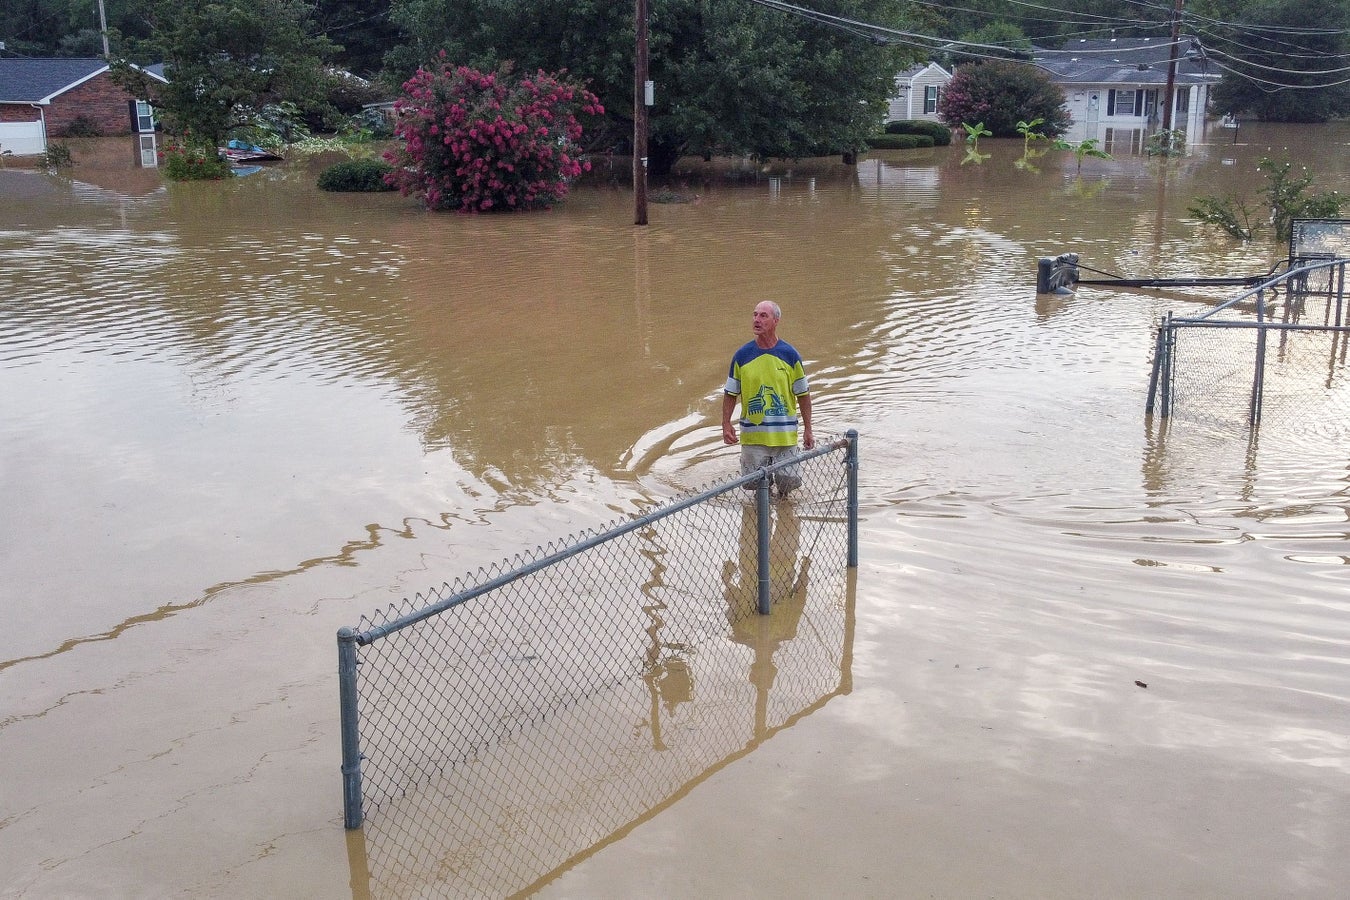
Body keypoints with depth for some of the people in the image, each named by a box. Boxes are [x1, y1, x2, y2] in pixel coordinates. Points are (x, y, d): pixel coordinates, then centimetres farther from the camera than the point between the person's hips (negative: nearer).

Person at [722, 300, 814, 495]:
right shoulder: (742, 355, 0)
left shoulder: (790, 355, -1)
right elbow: (730, 393, 6)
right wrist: (726, 425, -4)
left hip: (785, 435, 0)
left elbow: (803, 394, 5)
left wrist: (807, 430, 3)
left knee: (787, 483, 3)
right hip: (752, 435, 0)